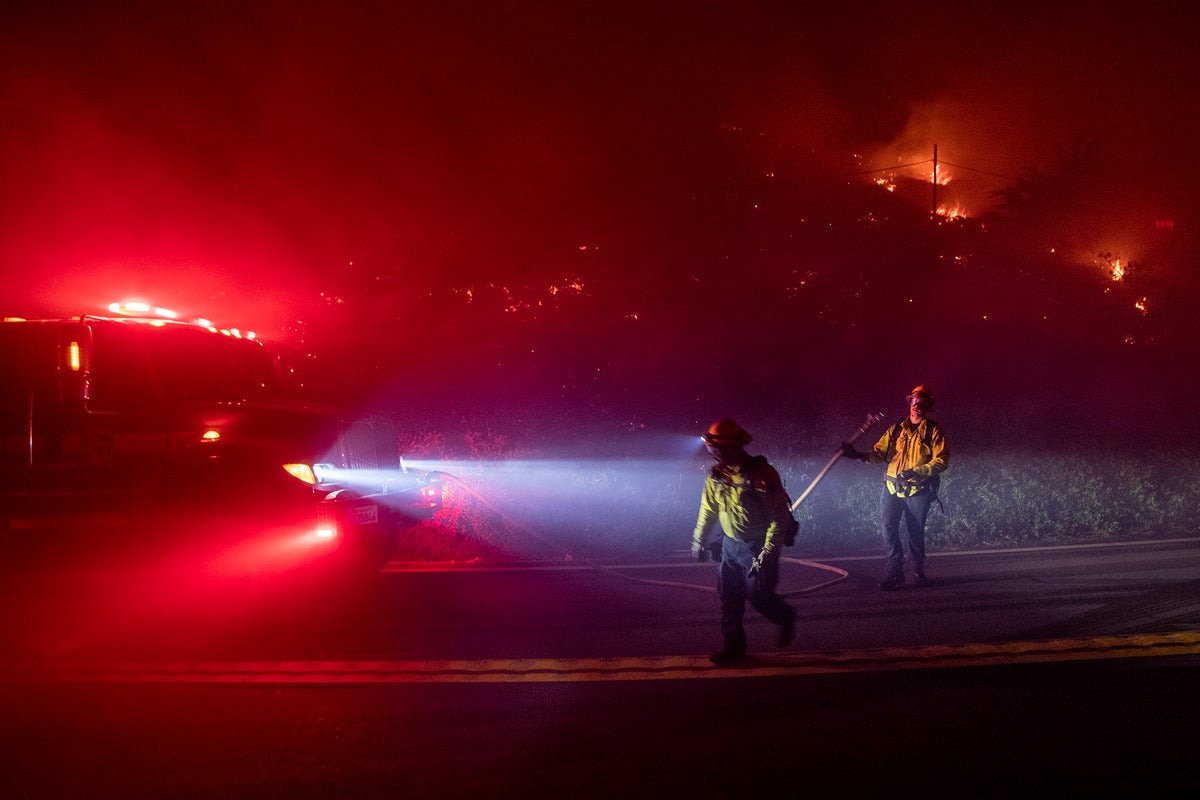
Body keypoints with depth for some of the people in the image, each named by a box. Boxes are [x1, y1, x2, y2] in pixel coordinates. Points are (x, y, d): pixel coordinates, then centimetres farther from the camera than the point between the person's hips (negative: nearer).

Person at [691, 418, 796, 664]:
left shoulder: (762, 475, -21)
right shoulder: (716, 475, -1)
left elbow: (779, 517, -19)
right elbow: (708, 509, 16)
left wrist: (768, 553, -22)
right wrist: (699, 540, 22)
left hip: (757, 546, -6)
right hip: (730, 544, 6)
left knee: (758, 595, -3)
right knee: (729, 597, 4)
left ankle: (786, 617, 27)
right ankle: (734, 645, 14)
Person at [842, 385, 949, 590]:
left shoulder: (933, 432, 1)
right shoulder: (896, 430, 12)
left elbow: (941, 461, -7)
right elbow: (880, 452, 9)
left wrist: (916, 471, -19)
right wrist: (859, 455, -9)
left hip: (918, 490, -3)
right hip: (892, 487, 3)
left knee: (915, 532, 3)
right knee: (887, 526, -9)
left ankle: (918, 571, 20)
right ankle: (894, 572, -4)